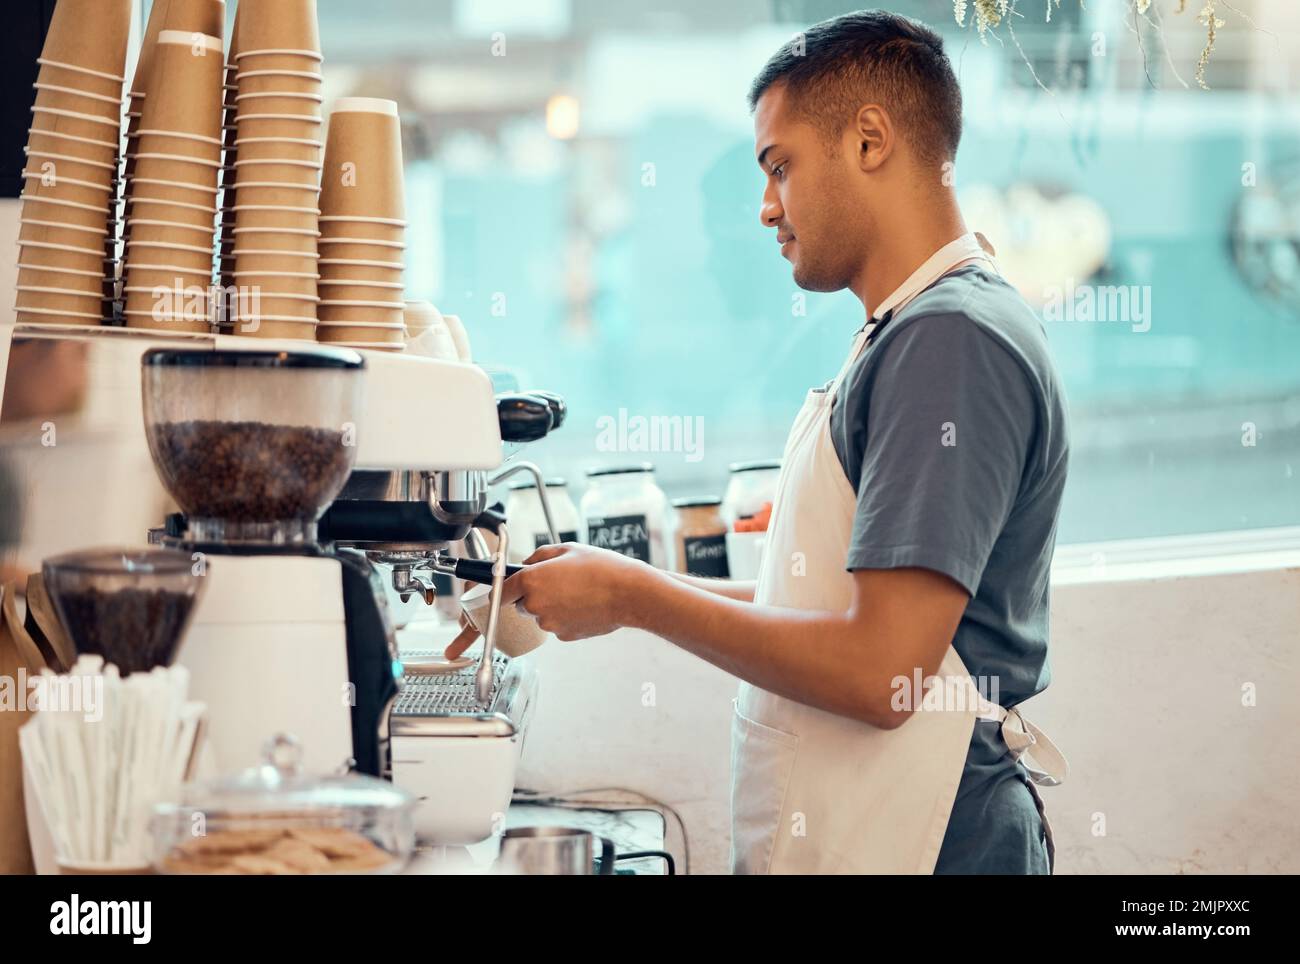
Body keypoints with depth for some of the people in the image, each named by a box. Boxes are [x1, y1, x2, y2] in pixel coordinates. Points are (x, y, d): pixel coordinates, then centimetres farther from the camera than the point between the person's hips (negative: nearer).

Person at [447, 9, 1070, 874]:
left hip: (925, 839, -9)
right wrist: (626, 590, 12)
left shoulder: (954, 338, -16)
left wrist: (635, 597, -13)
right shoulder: (909, 336, 16)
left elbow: (881, 672, -22)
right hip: (833, 837, 9)